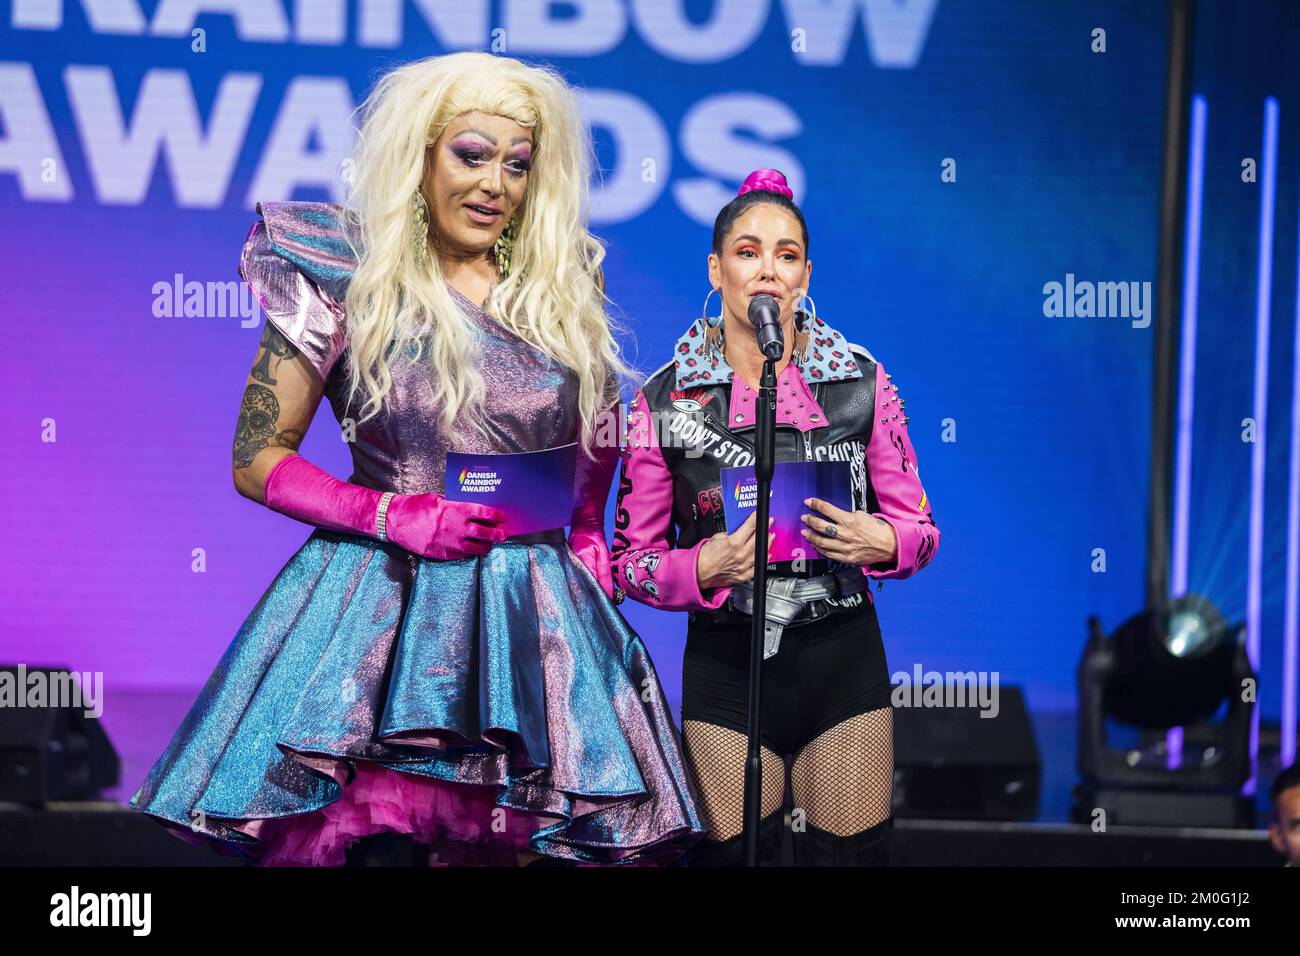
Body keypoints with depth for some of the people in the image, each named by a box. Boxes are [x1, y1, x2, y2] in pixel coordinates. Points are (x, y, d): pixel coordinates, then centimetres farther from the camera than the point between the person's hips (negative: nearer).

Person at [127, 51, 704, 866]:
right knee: (362, 833, -14)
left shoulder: (563, 288, 10)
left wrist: (587, 542, 8)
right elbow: (258, 462, -1)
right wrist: (396, 516, -12)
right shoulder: (348, 280, -1)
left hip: (535, 617, 3)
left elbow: (595, 441, 25)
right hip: (381, 609, -3)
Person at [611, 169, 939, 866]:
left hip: (844, 659, 1)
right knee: (732, 858, 3)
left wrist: (879, 541, -16)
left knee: (852, 857, 3)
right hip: (726, 669, -1)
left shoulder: (861, 381, 0)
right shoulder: (666, 399, -2)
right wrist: (709, 566, -17)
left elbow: (920, 528, 6)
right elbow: (631, 563, 2)